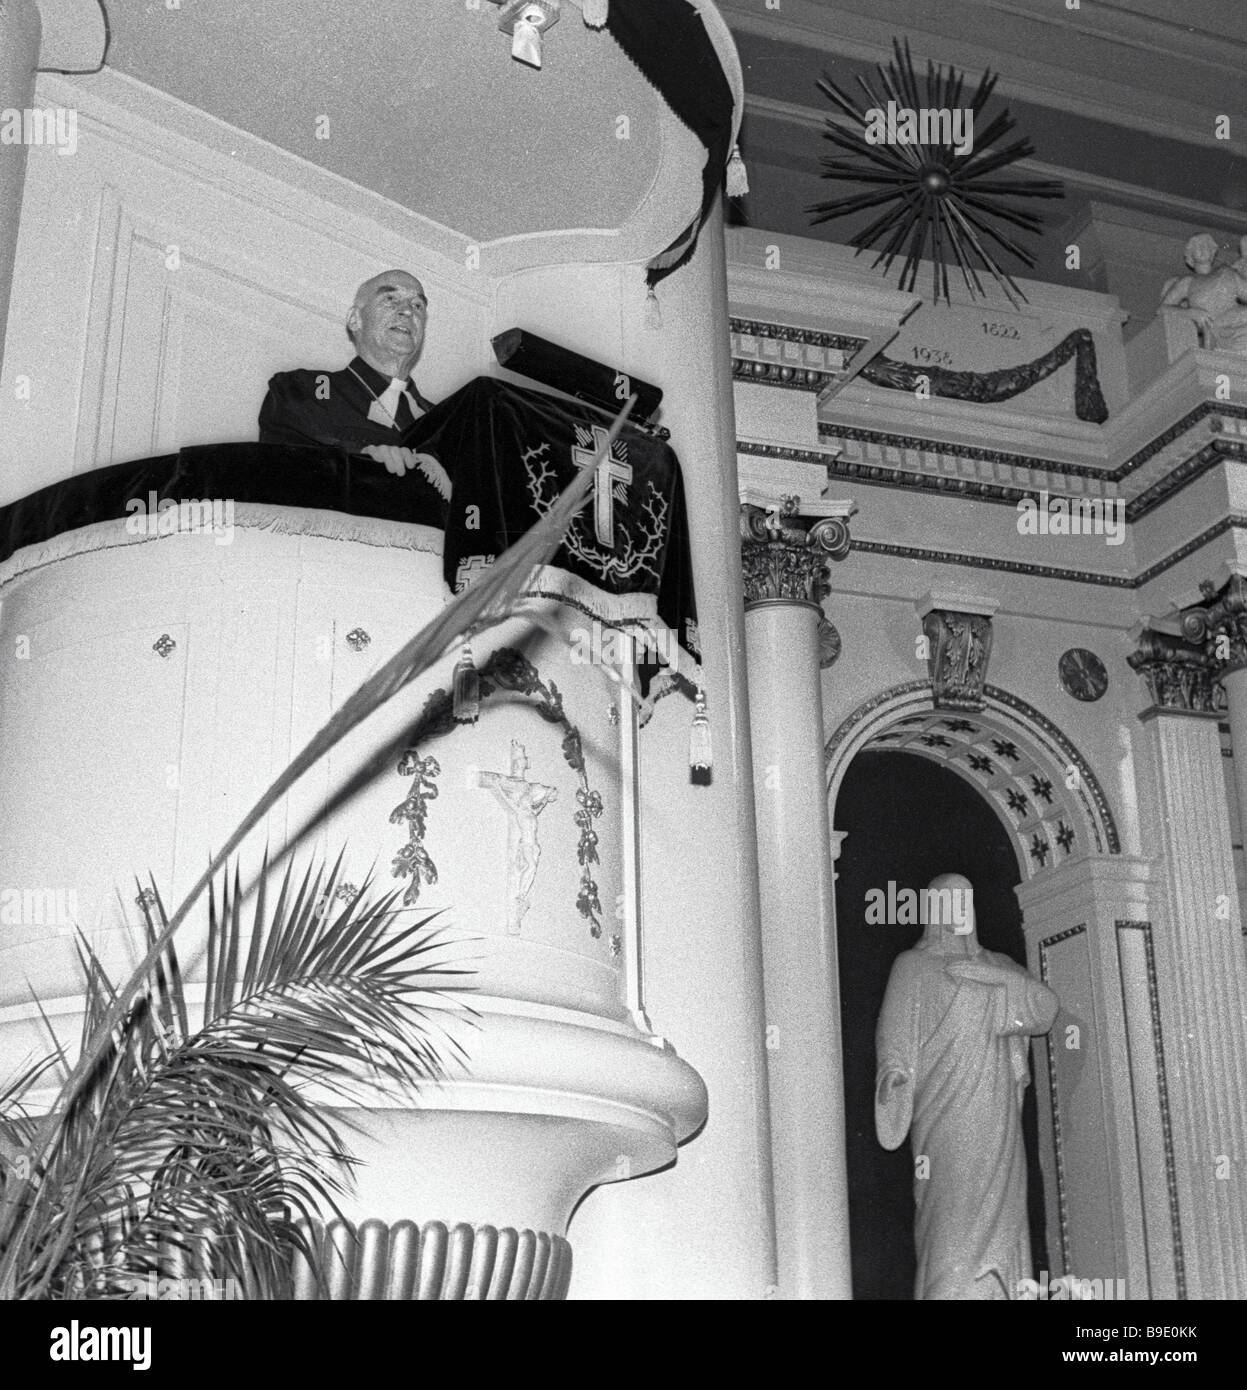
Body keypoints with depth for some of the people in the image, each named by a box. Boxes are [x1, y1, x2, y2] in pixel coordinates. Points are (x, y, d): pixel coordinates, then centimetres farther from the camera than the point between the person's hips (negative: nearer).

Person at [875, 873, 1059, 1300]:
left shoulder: (998, 965, 21)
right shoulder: (913, 967, 11)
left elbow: (1046, 1007, 5)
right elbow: (893, 1036, 3)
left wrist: (991, 975, -6)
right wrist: (895, 1075, -16)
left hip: (997, 1119, 4)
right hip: (943, 1116, -4)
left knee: (998, 1216, -4)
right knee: (952, 1215, -15)